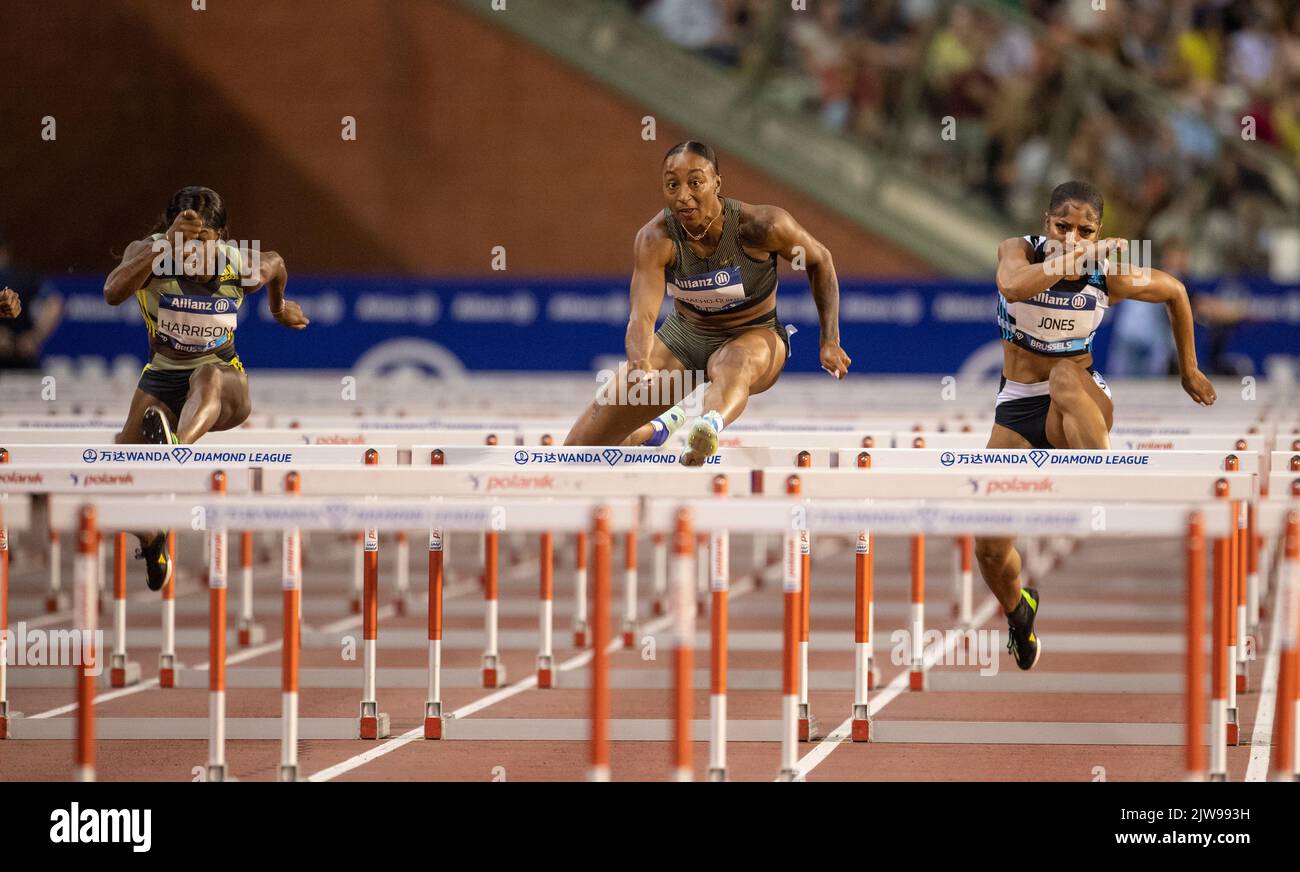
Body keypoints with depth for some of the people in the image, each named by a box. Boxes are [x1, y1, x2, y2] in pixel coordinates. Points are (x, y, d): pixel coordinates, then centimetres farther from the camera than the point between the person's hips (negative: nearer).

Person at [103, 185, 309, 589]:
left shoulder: (244, 269, -14)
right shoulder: (150, 253, -17)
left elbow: (277, 266, 11)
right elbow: (113, 292, -38)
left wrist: (279, 307, 31)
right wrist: (167, 244, -51)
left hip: (226, 388, -2)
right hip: (162, 381, 2)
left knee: (208, 376, -39)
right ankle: (152, 542, 28)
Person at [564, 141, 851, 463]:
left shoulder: (760, 226, -23)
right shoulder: (655, 239, -22)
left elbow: (819, 261, -4)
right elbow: (643, 314, -34)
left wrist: (830, 342, -8)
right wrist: (639, 365, -56)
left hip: (754, 338, -3)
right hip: (684, 336, 3)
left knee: (735, 365, -44)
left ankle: (709, 425, -78)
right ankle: (665, 422, 23)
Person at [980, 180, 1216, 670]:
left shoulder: (1111, 276, -10)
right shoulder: (1020, 251, -12)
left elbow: (1176, 292, 10)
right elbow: (1013, 286, -37)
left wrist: (1188, 370, 18)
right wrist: (1071, 260, -48)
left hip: (1081, 408, -2)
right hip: (1017, 408, 2)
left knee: (1066, 377, -40)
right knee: (990, 547, -2)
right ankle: (1018, 610, 34)